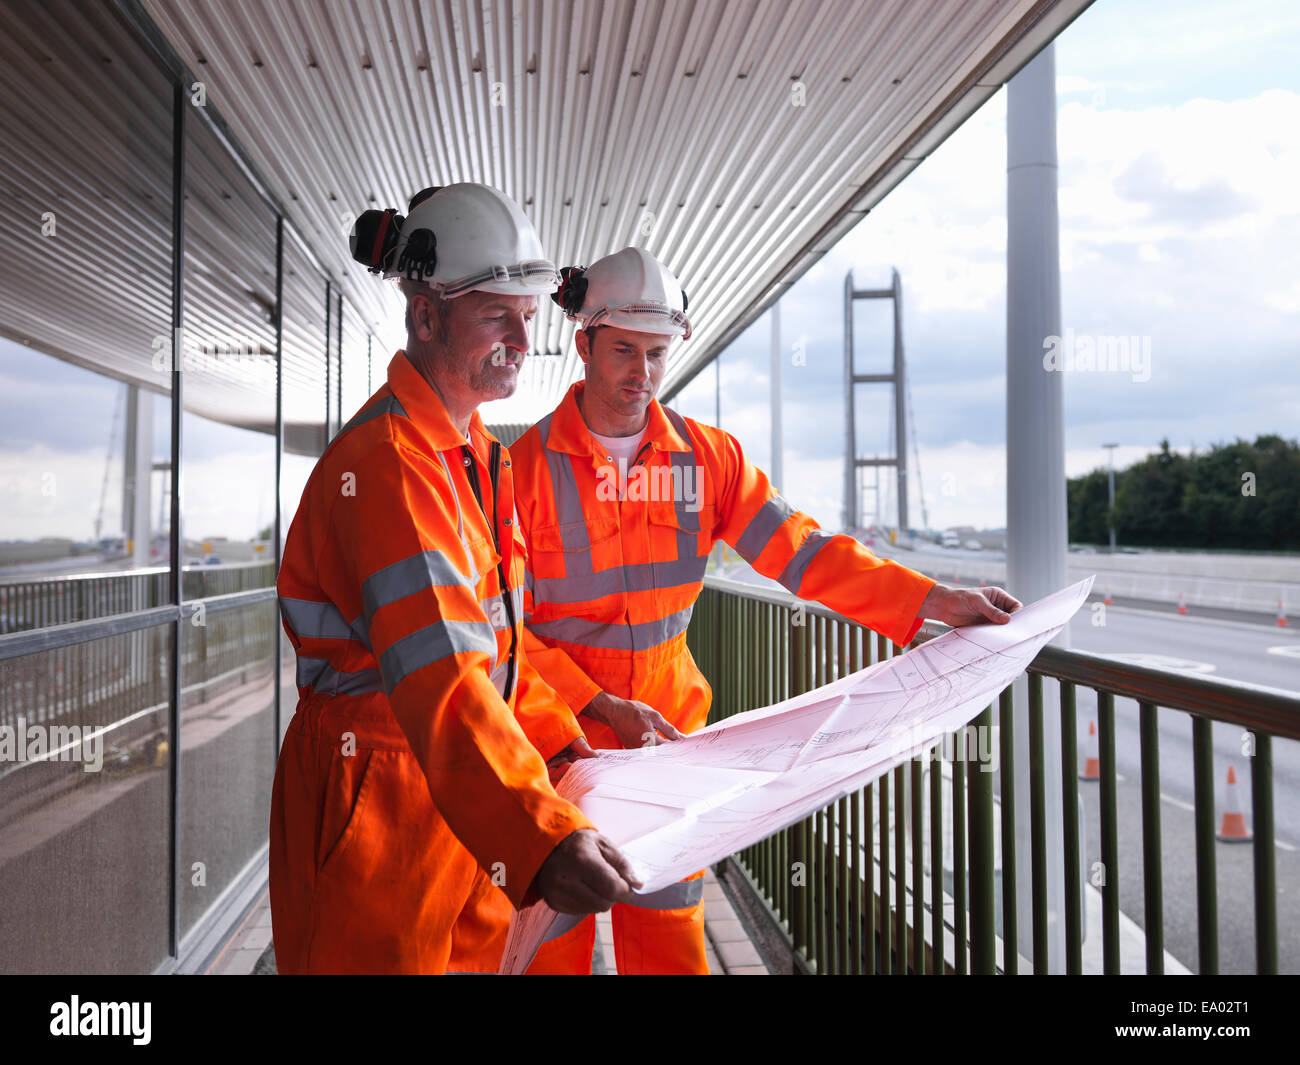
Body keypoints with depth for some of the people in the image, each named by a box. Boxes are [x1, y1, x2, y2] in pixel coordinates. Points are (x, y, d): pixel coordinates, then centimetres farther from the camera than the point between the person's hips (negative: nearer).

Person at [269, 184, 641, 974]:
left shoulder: (474, 449, 8)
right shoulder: (389, 458, -23)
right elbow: (436, 672, -35)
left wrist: (561, 741, 14)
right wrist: (539, 836, -45)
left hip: (462, 789, 9)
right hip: (376, 792, -9)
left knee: (486, 953, 19)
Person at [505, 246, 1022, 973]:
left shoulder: (708, 455, 1)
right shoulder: (528, 464, -9)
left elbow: (799, 551, -4)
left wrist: (934, 600, -14)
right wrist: (604, 707, -18)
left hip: (669, 723, 3)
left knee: (670, 937, 11)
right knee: (555, 936, 9)